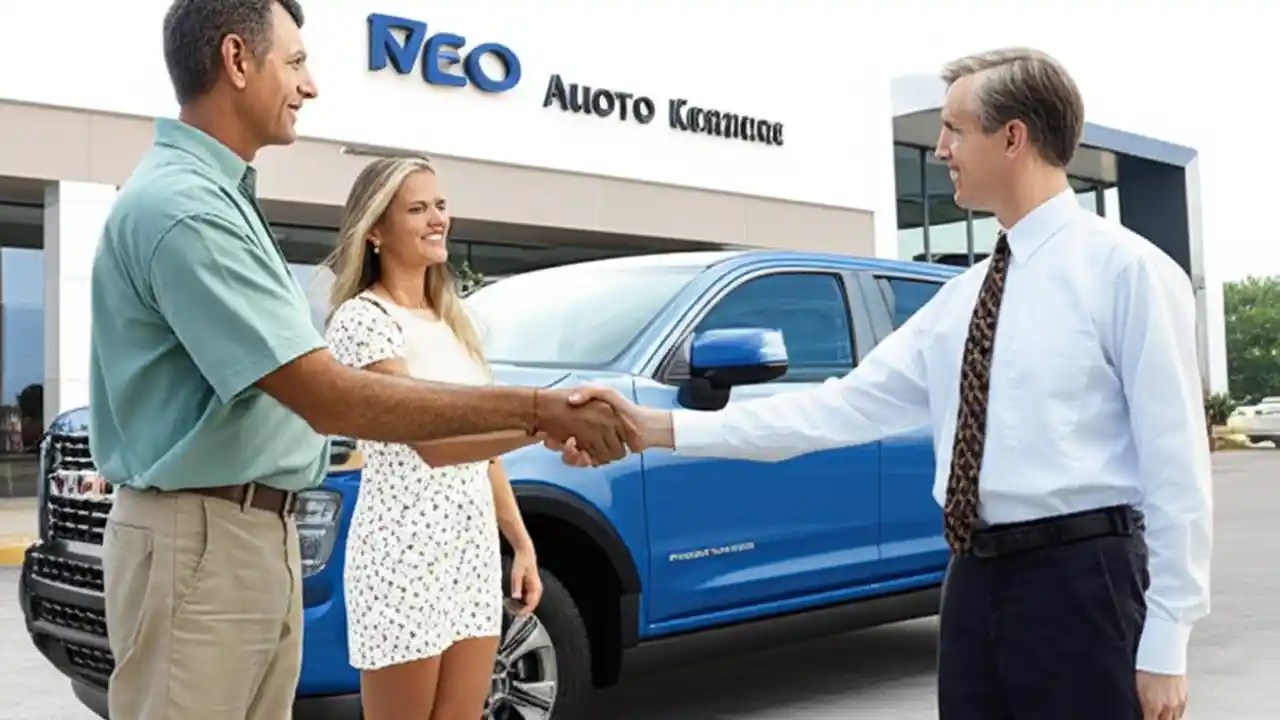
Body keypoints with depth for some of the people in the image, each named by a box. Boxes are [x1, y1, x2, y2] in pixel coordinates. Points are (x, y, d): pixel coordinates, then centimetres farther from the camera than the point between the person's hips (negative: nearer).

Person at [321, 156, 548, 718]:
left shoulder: (452, 318, 13)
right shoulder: (362, 318, -12)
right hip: (406, 552, -7)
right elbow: (432, 444, -25)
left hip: (475, 547, 7)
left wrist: (521, 542, 12)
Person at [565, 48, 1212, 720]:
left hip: (1079, 579, -6)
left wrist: (1165, 642, -13)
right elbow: (846, 408, 5)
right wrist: (663, 428, 1)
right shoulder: (962, 296, 12)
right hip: (974, 581, 7)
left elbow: (1175, 461, -10)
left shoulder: (1124, 268, -7)